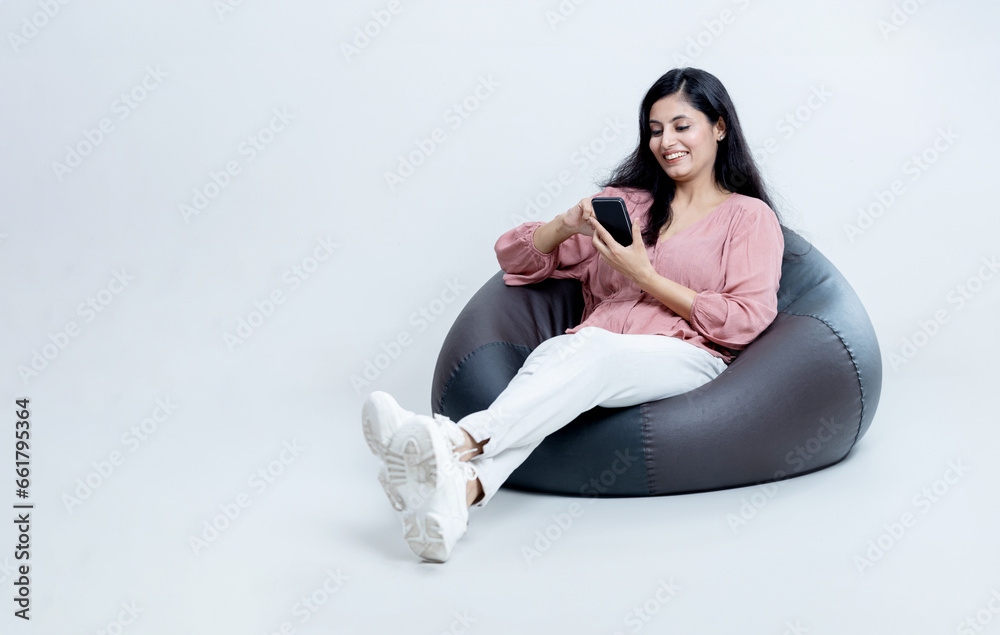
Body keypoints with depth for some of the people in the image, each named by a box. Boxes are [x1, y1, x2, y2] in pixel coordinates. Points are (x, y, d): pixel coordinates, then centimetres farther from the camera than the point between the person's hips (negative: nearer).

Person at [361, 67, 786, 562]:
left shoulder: (750, 216, 17)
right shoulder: (626, 201, 28)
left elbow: (747, 322, 2)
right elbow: (517, 255, 23)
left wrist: (645, 276, -3)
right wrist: (568, 224, 1)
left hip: (686, 359, -3)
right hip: (587, 351, 3)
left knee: (590, 348, -37)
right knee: (553, 351, -36)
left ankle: (456, 440, -58)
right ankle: (461, 487, -60)